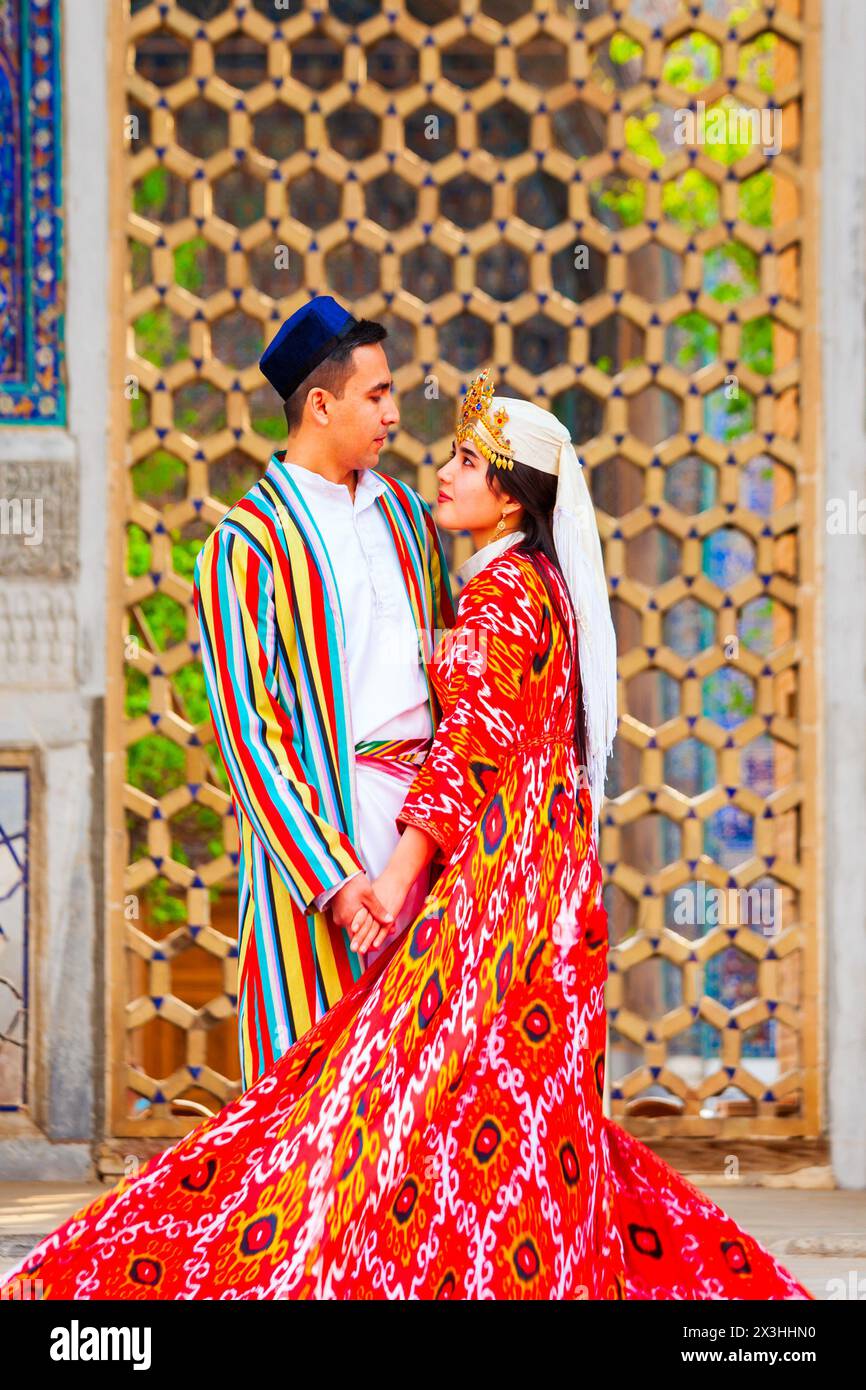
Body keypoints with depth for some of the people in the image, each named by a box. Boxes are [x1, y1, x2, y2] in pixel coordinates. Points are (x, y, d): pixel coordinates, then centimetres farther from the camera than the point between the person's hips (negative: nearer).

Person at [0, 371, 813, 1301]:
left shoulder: (504, 589, -11)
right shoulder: (541, 586, 17)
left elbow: (473, 745, -16)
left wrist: (401, 870, -18)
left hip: (499, 875, -10)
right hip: (545, 880, 10)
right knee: (526, 1113, 12)